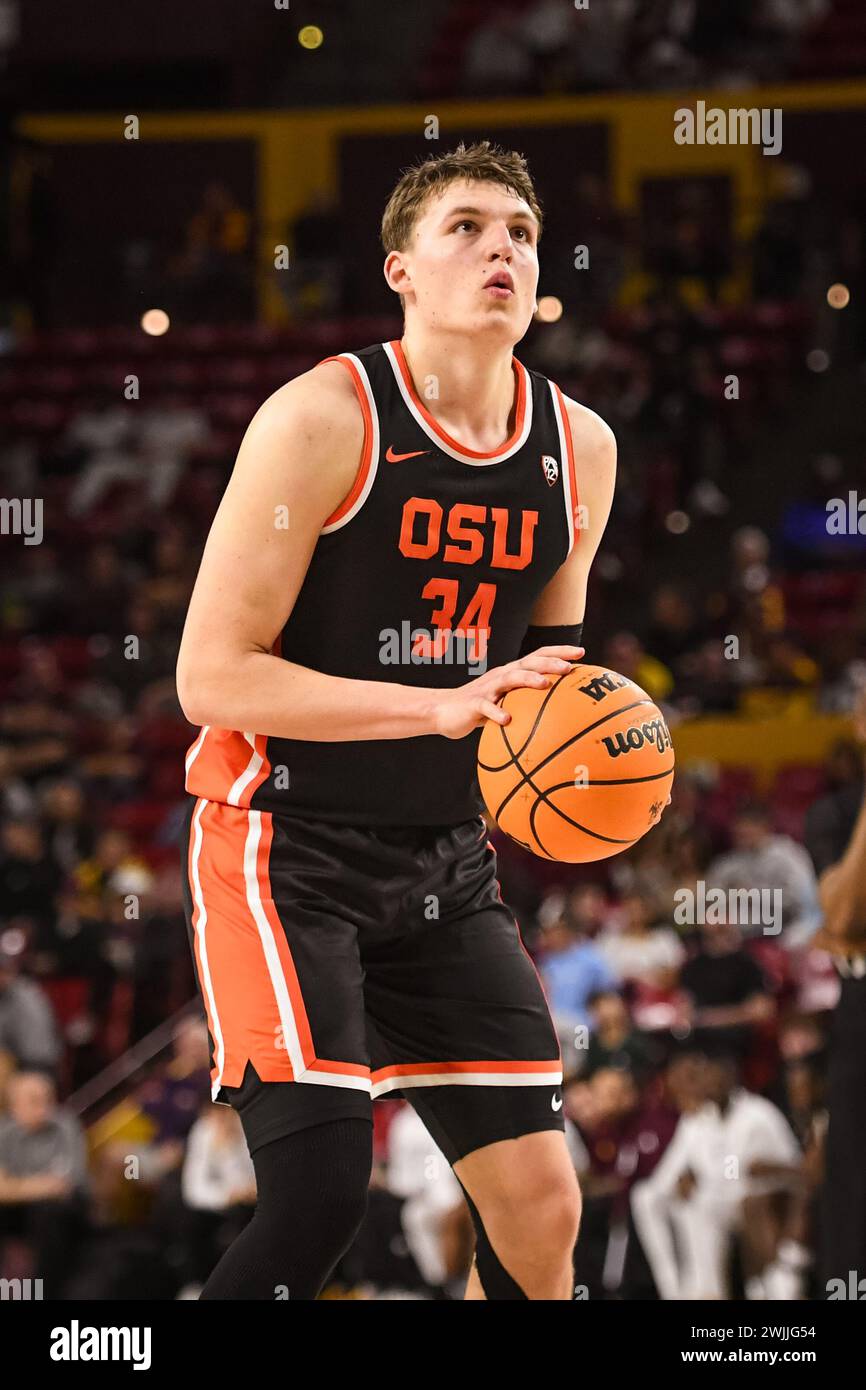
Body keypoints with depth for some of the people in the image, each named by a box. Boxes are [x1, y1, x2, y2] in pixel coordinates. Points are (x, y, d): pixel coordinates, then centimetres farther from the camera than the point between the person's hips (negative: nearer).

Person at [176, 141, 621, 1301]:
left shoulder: (580, 447, 4)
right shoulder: (323, 420, -14)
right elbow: (212, 676, -18)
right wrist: (444, 706, -26)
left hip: (445, 862, 6)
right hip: (284, 849, -6)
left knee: (541, 1208, 1)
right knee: (321, 1191, -19)